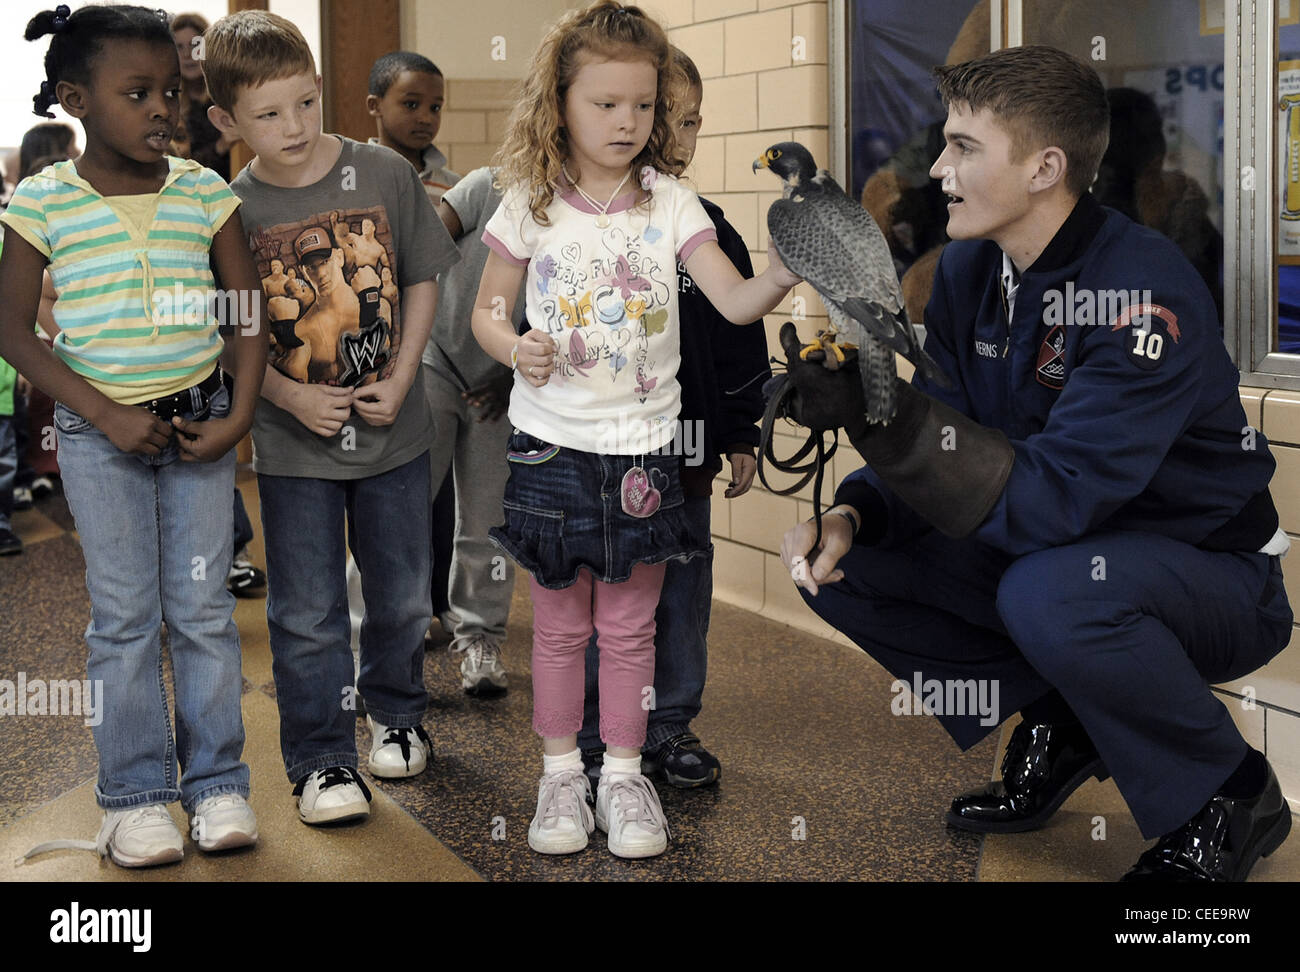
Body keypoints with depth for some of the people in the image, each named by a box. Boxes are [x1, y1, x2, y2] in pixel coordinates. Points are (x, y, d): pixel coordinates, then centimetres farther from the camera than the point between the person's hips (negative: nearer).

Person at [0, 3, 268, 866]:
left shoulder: (206, 193, -1)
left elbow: (251, 311, 3)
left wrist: (238, 418, -8)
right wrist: (105, 414, -14)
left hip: (199, 421, 2)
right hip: (100, 431, -1)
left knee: (204, 608, 6)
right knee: (124, 617, 4)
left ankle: (216, 782, 18)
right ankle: (136, 795, 15)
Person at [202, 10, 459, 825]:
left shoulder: (386, 175, -7)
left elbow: (422, 280, 2)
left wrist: (401, 381, -8)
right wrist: (291, 398, -15)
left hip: (393, 429, 1)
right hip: (292, 443, -1)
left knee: (402, 593, 16)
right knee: (306, 613, 5)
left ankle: (397, 713, 39)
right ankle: (323, 760, 18)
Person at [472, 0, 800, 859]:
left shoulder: (670, 203, -4)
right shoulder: (531, 205, -2)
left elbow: (733, 300, -13)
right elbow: (487, 309, 7)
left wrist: (778, 280, -34)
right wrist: (516, 348, -15)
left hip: (642, 448, 0)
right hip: (552, 444, 0)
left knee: (629, 627, 9)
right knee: (560, 625, 11)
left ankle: (624, 775, 24)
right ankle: (562, 773, 25)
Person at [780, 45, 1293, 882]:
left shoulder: (1148, 294, -27)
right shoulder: (970, 270, -3)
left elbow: (1050, 502, -35)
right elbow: (948, 451, 3)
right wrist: (852, 515, -18)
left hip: (1211, 574, -7)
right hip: (1044, 551, 7)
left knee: (1049, 591, -38)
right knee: (841, 563, -7)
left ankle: (1230, 798, -10)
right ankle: (1058, 727, 9)